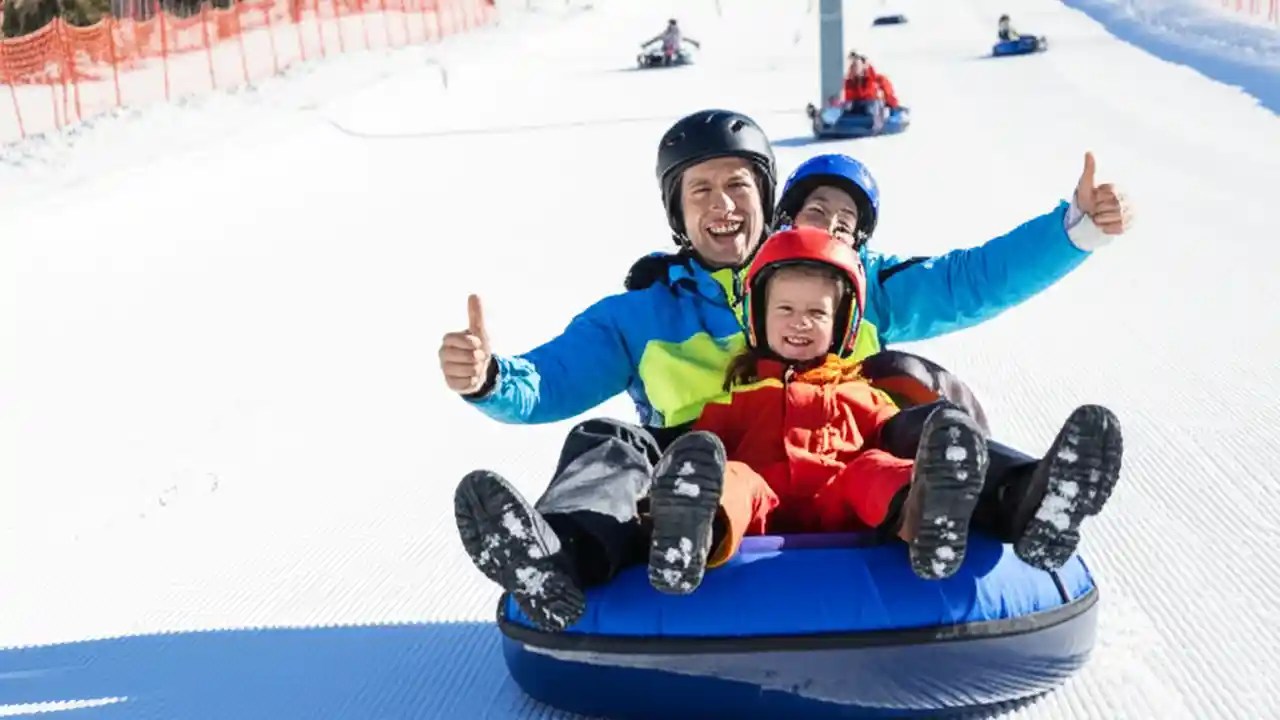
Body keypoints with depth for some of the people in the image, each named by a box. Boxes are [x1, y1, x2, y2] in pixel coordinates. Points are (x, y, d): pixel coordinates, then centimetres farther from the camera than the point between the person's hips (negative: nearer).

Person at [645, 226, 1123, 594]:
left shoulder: (860, 393, 33)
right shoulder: (737, 393, 31)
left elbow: (900, 439, 19)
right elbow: (701, 446, 19)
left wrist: (936, 459, -5)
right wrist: (683, 481, -5)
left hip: (842, 508, 1)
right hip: (763, 502, -1)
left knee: (875, 468, -32)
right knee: (730, 476, -36)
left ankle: (926, 521, -70)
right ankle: (700, 532, -76)